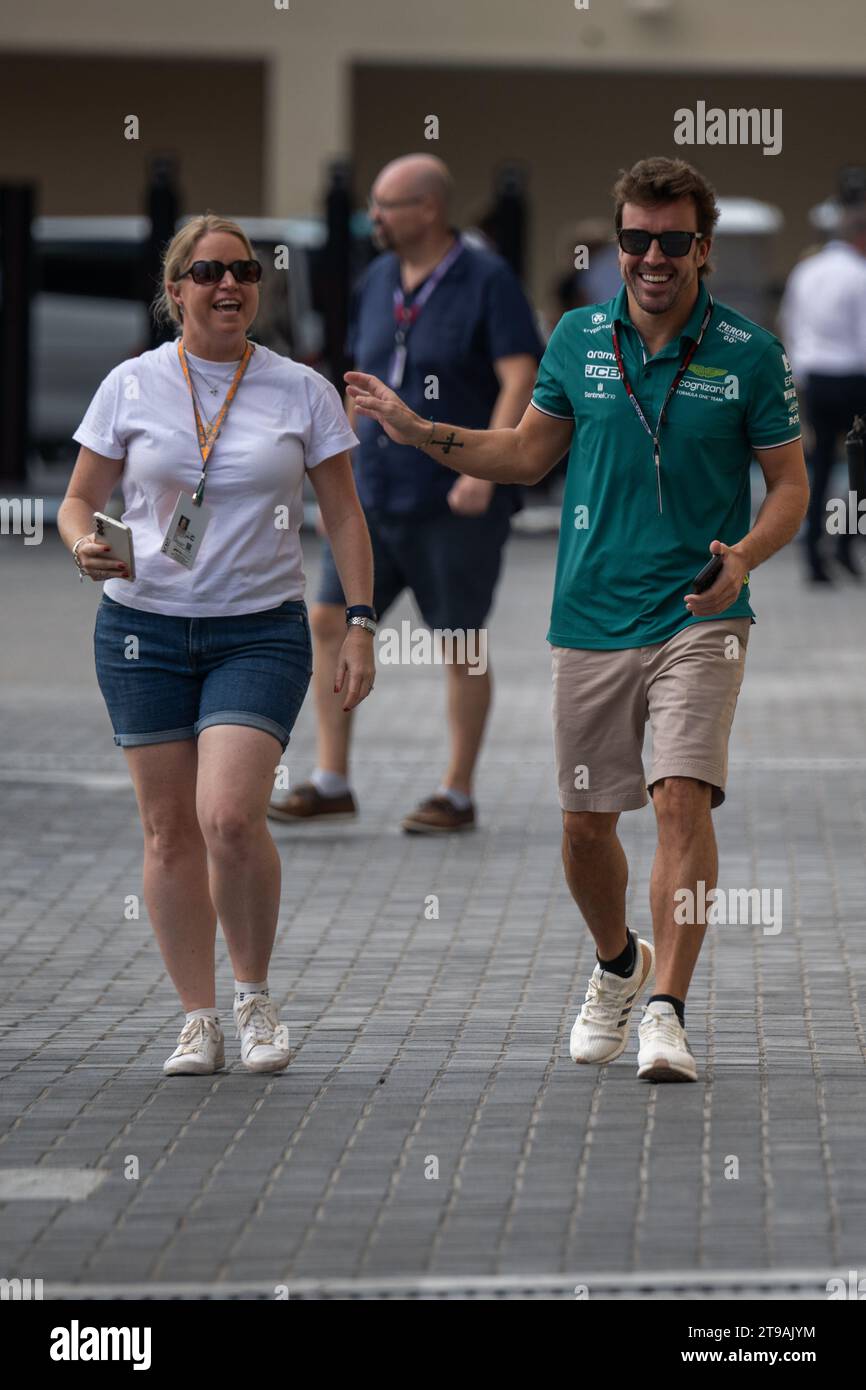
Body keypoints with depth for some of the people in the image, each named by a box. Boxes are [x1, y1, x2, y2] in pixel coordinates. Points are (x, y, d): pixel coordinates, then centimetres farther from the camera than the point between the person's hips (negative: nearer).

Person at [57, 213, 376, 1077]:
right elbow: (80, 497, 9)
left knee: (230, 817, -17)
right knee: (169, 831, 2)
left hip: (261, 632, -1)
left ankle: (254, 996, 4)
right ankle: (197, 1019, 14)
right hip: (143, 628, 2)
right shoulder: (131, 386, 3)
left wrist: (359, 625, 0)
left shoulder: (301, 392, 3)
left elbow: (343, 517, 7)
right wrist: (84, 543, -14)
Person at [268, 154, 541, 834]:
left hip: (456, 500, -6)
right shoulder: (379, 282, 9)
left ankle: (458, 795, 11)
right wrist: (355, 465, 18)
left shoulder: (488, 282, -10)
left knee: (459, 646, 1)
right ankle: (332, 783, 3)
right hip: (376, 496, 6)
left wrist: (484, 470, -26)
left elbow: (521, 381, -17)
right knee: (330, 624, -2)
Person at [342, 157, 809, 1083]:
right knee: (584, 822, 10)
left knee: (682, 798, -19)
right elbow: (528, 452, 17)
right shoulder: (578, 339, 5)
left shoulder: (749, 354, -4)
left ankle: (666, 1011, -18)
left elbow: (789, 485, 1)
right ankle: (618, 966, 38)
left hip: (698, 618, -3)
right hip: (590, 617, 3)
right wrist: (417, 432, 7)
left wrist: (743, 557, -18)